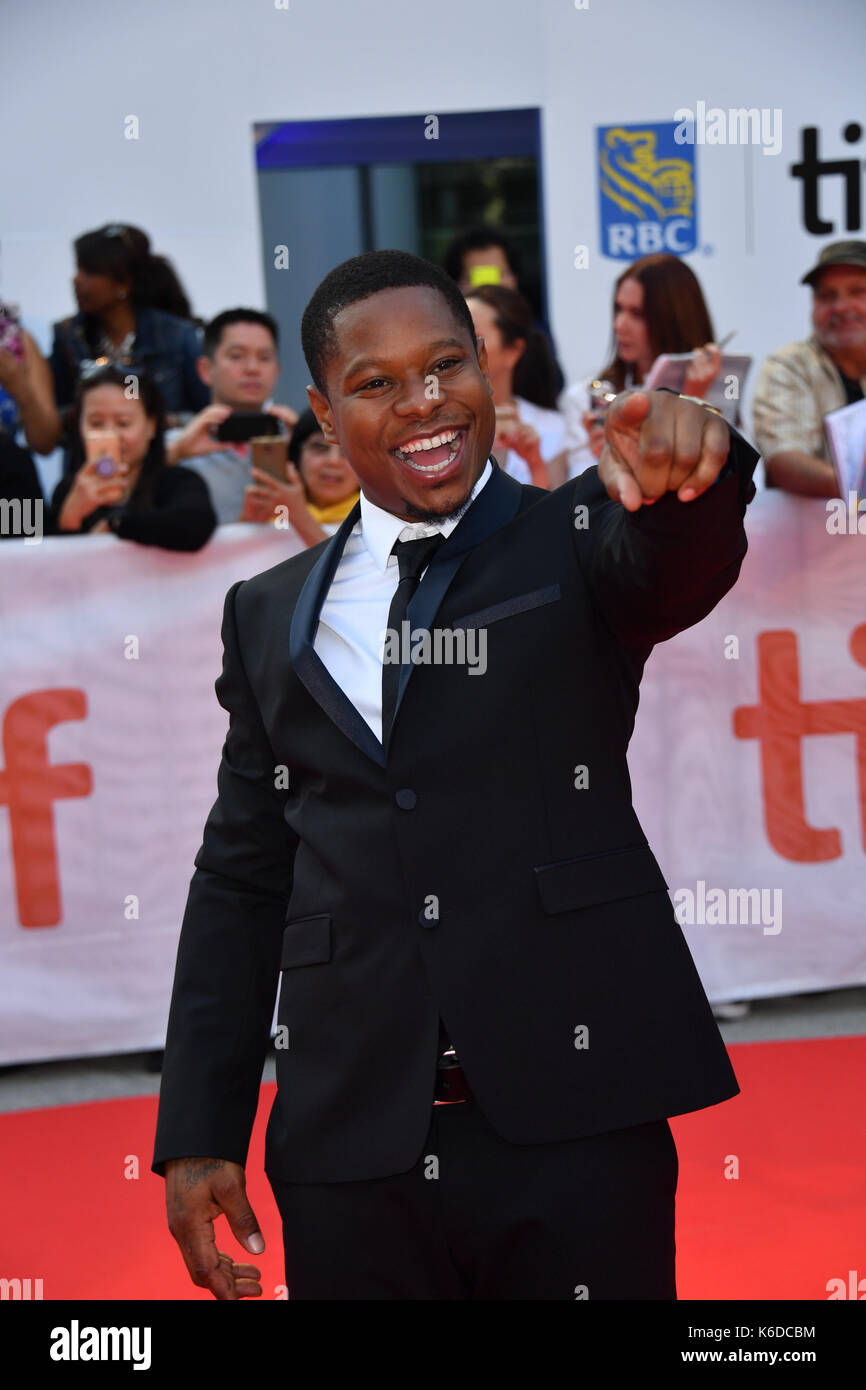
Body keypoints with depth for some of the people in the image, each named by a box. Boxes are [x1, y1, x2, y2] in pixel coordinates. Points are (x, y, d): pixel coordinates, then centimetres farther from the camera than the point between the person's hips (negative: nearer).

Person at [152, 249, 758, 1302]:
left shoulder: (580, 538, 5)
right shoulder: (270, 615, 13)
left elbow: (681, 568, -19)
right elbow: (240, 884, 14)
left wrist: (689, 473, -44)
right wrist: (197, 1138, 8)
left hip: (573, 1133, -2)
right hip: (350, 1149, 3)